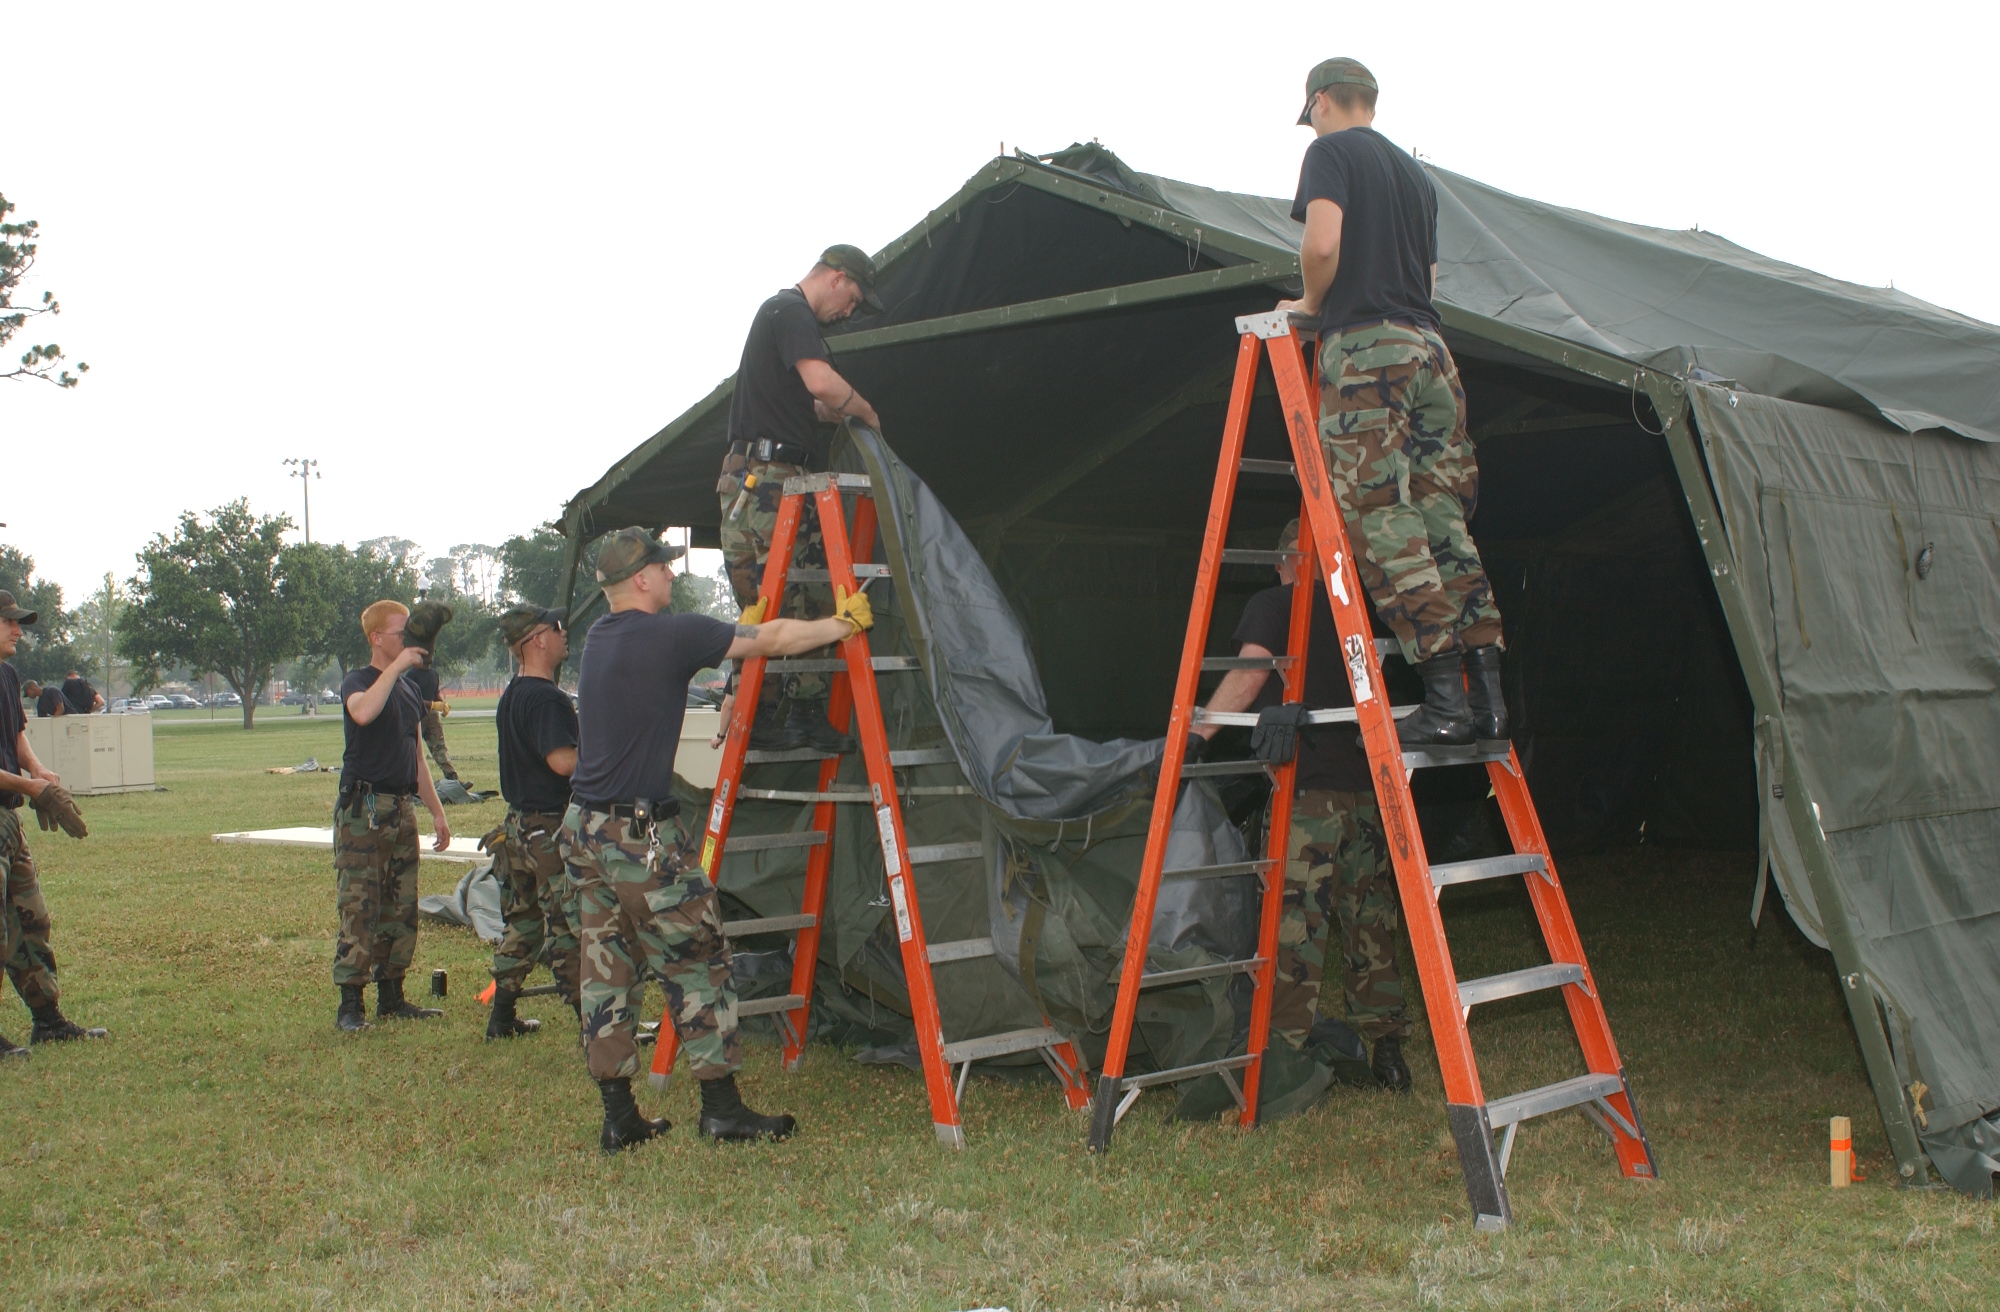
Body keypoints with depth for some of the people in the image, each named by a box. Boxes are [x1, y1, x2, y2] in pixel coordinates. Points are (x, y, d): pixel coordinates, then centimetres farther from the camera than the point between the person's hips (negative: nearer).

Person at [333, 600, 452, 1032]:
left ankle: (391, 997, 18)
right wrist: (397, 666, -25)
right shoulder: (357, 682, -4)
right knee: (359, 911, -8)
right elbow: (363, 712, -31)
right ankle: (350, 1005, -5)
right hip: (363, 811, -7)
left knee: (401, 911, 9)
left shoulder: (409, 689, 18)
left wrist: (437, 811, 21)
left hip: (402, 810, 7)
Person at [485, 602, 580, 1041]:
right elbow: (563, 761, -27)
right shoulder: (547, 697, -18)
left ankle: (502, 1018, 23)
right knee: (568, 927, -6)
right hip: (552, 828, -9)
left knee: (522, 924, 17)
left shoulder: (510, 696, 14)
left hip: (519, 823, 10)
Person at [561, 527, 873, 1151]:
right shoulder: (668, 635, -12)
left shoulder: (600, 638, 13)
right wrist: (844, 623, 6)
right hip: (643, 837, -8)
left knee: (605, 973, 9)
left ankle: (619, 1118, 14)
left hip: (584, 831, 8)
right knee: (697, 965, 2)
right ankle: (721, 1106, 7)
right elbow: (770, 640, -5)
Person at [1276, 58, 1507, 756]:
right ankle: (1487, 696, 1)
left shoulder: (1330, 151, 2)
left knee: (1383, 521, -9)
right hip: (1428, 346, 7)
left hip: (1364, 347, -7)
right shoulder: (1416, 174, 24)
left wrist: (1311, 303, 5)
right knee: (1444, 521, 6)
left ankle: (1445, 701, -15)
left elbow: (1323, 243, -13)